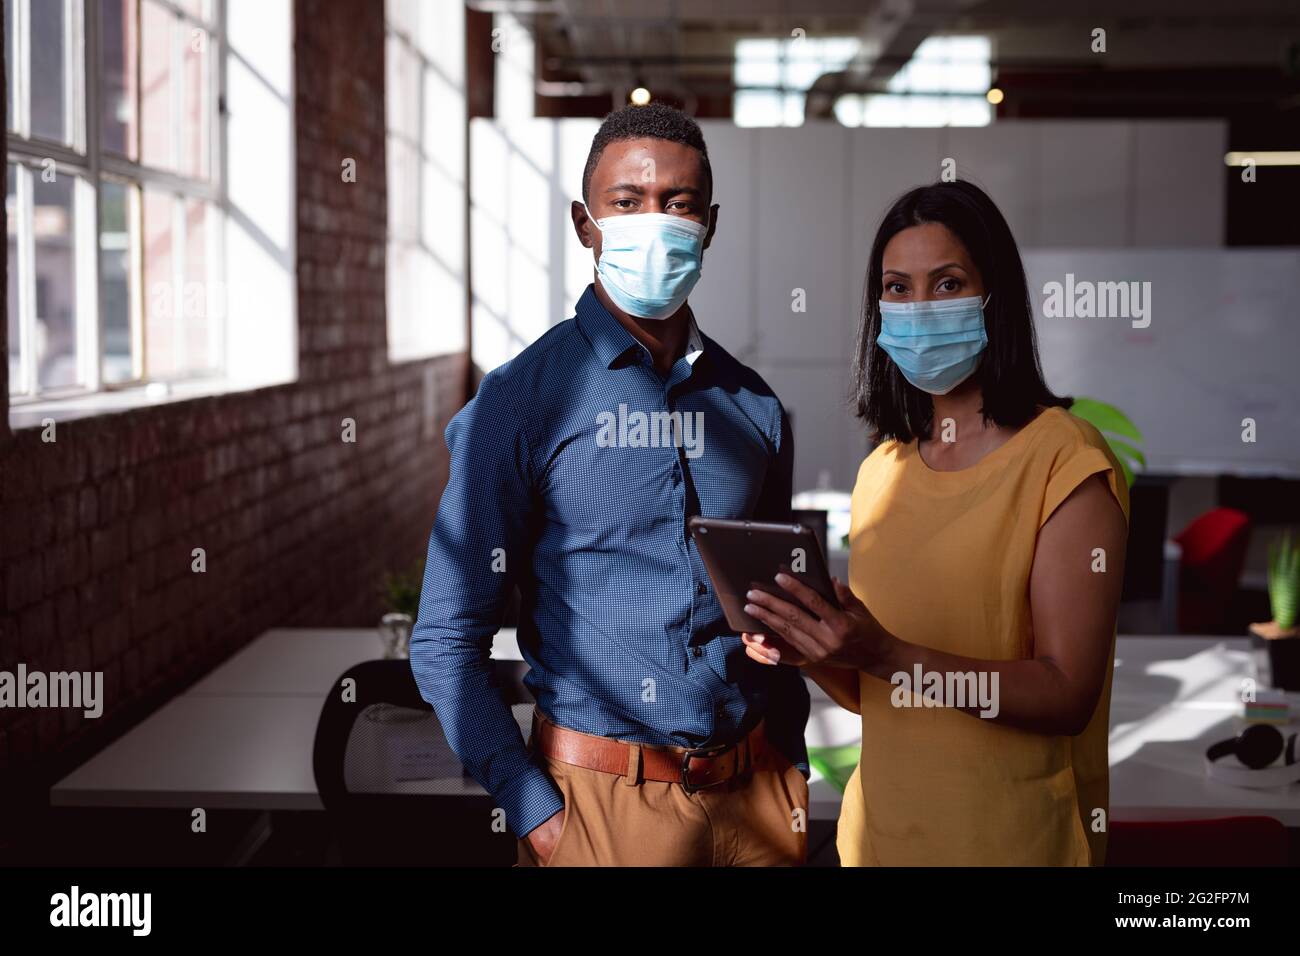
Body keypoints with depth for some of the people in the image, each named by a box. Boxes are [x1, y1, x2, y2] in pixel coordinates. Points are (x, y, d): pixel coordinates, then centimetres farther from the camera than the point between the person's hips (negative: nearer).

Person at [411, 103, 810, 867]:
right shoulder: (522, 402, -6)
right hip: (601, 802, -4)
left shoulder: (753, 408, 6)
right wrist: (536, 813, -12)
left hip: (755, 802, 4)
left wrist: (792, 779, 6)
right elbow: (447, 642, -8)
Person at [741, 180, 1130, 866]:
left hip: (1013, 836, -5)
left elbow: (1067, 695, -19)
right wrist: (808, 651, -10)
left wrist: (886, 655, -28)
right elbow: (867, 695, 10)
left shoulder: (1065, 457, -12)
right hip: (881, 831, 6)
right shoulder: (881, 469, 7)